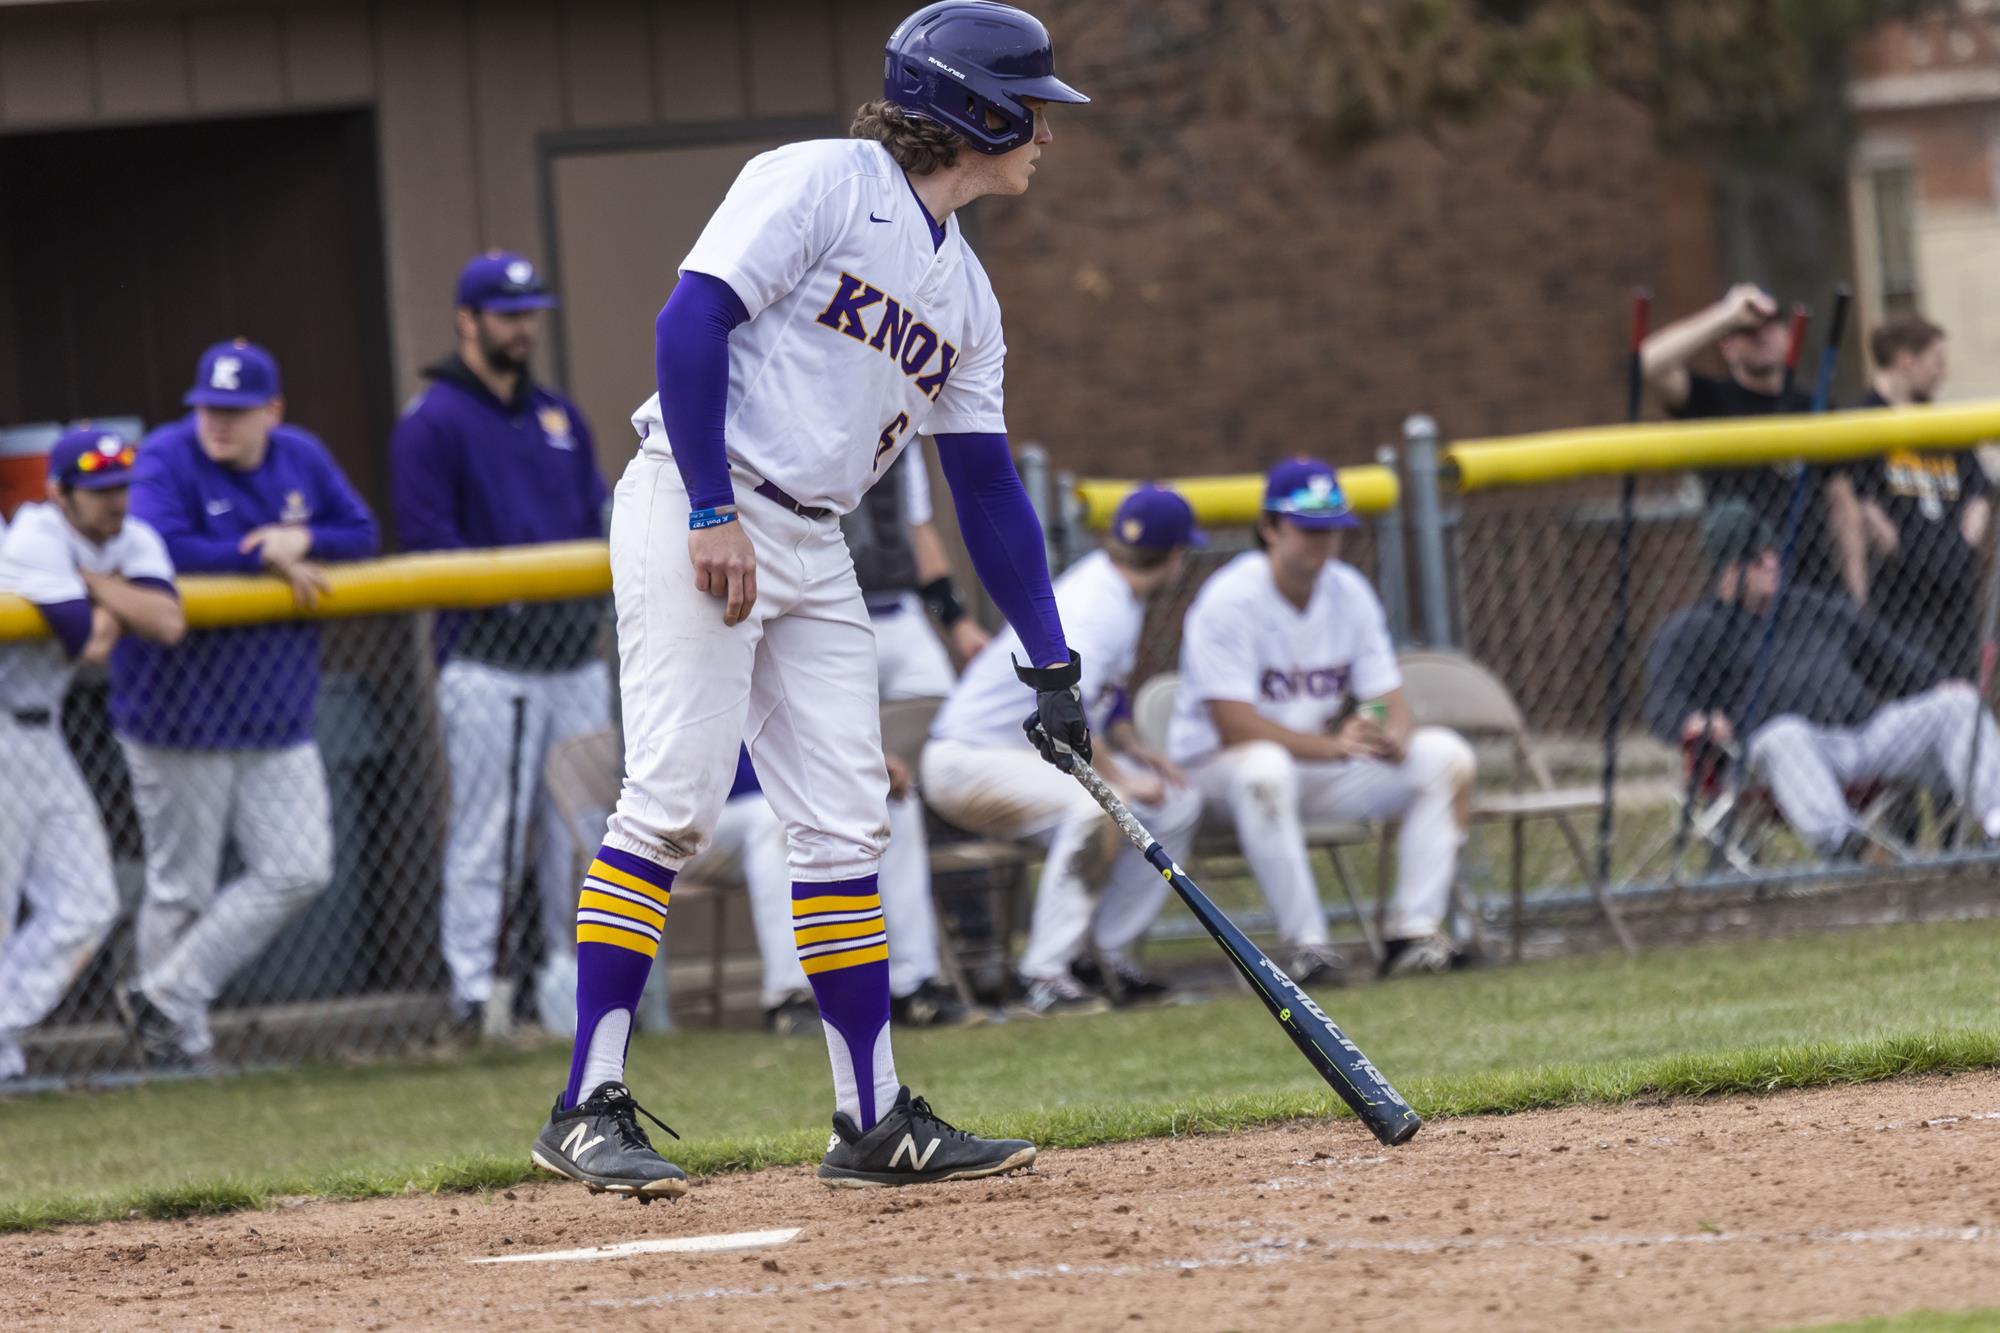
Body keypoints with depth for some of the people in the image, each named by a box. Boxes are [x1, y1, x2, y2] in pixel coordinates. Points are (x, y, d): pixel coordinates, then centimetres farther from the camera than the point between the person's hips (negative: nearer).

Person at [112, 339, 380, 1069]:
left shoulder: (302, 459, 6)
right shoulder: (167, 459, -12)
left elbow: (362, 536, 11)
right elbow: (157, 551, -26)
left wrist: (304, 540, -12)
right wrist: (267, 559, -21)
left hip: (277, 720, 6)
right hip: (180, 718, -6)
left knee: (299, 872, 0)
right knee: (182, 891, 2)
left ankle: (167, 997, 7)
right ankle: (178, 1038, 16)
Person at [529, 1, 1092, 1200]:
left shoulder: (965, 291, 16)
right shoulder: (818, 185, -7)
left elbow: (987, 486, 18)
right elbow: (692, 321, -16)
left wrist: (1051, 666, 14)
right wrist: (715, 513, -23)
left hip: (813, 553, 8)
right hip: (694, 515, -8)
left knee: (846, 822, 5)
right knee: (675, 798, -14)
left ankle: (876, 1121, 10)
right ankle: (590, 1109, -14)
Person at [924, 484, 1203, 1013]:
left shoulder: (1105, 579, 7)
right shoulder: (1096, 610, -24)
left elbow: (1102, 696, 20)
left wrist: (1135, 751, 6)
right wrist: (1121, 779, -27)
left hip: (1035, 760, 10)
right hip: (969, 763, -10)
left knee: (1176, 804, 4)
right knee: (1097, 807, -36)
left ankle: (1106, 950, 8)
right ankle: (1046, 973, -30)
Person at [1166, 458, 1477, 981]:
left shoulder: (1349, 592, 1)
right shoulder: (1230, 600, -19)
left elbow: (1389, 697, 0)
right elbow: (1234, 726, -26)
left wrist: (1394, 737, -25)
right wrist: (1334, 746, -37)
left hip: (1321, 759, 7)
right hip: (1216, 765, -7)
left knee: (1445, 755, -10)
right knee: (1265, 768, -41)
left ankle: (1414, 930, -16)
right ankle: (1306, 943, -35)